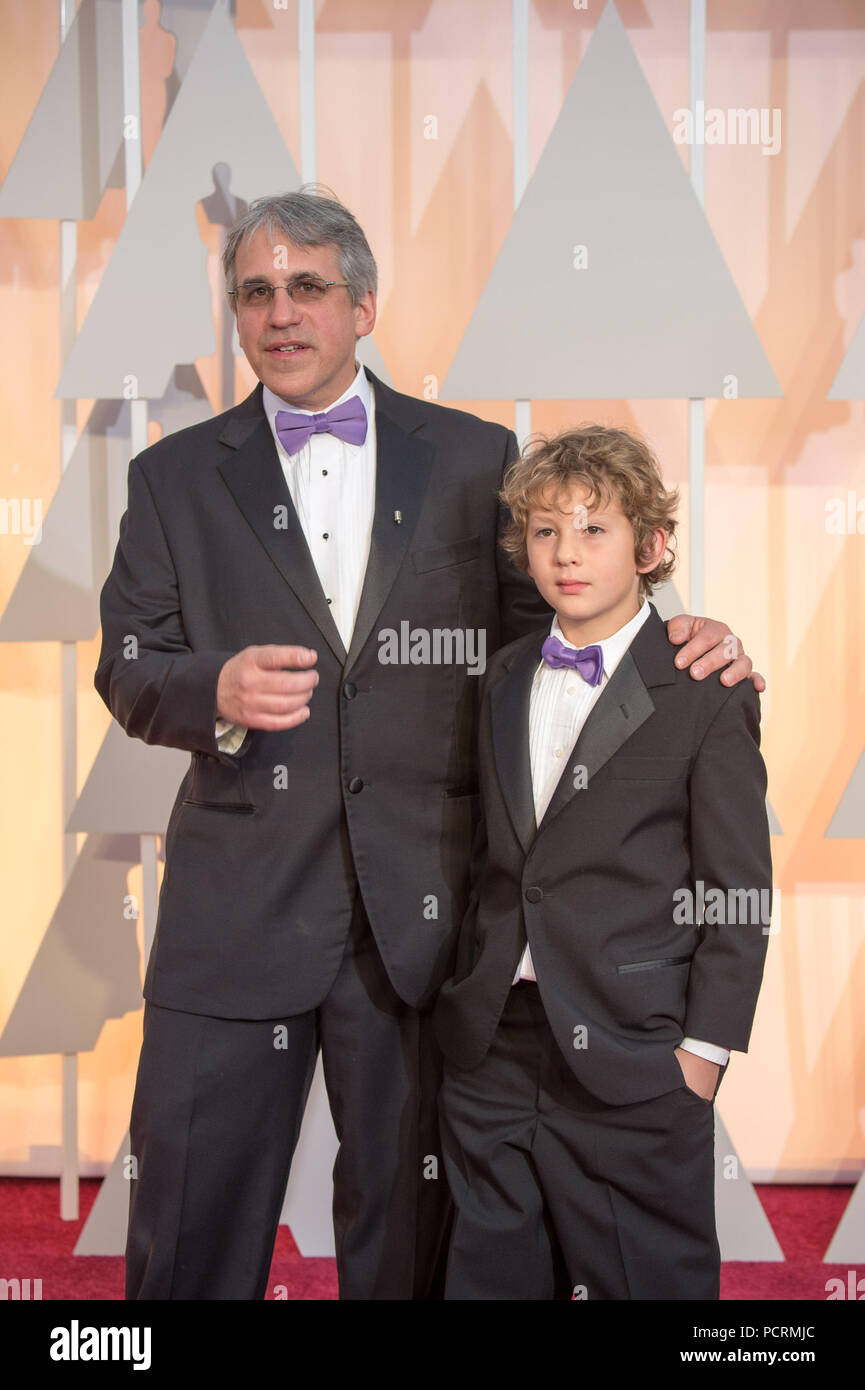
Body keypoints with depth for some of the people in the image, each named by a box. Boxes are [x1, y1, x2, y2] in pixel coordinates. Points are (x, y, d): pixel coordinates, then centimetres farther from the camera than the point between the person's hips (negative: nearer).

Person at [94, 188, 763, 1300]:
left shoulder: (474, 457, 7)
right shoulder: (174, 476, 8)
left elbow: (539, 623, 11)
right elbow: (126, 666, 5)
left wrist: (679, 645, -8)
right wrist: (216, 689, -17)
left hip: (420, 904, 0)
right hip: (237, 906, 1)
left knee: (408, 1211, 13)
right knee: (192, 1216, 8)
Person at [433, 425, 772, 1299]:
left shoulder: (706, 694, -7)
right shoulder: (504, 680, 10)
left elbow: (737, 892, -7)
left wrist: (705, 1045, -10)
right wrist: (470, 988, 10)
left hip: (629, 1059, -5)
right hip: (491, 1043, 5)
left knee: (645, 1273, 7)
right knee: (492, 1268, 16)